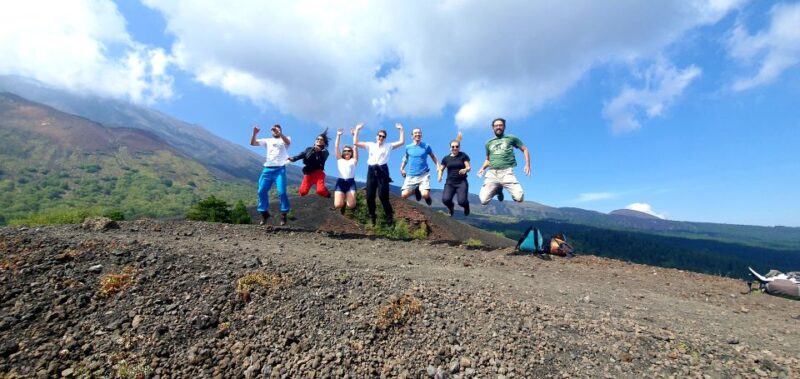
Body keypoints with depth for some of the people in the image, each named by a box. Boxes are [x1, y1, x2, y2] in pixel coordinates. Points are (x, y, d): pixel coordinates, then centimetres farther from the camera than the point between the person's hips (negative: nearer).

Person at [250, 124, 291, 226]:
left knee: (282, 191, -14)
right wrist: (254, 133, -5)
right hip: (267, 169, 4)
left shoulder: (284, 139, 13)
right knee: (262, 191, 0)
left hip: (280, 169, -4)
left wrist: (279, 133, -26)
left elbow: (288, 142, -13)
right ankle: (264, 212, 14)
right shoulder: (267, 141, 21)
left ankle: (284, 214, -3)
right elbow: (252, 143, 12)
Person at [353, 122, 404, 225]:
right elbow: (355, 143, 12)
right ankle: (372, 216, 18)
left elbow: (402, 142, 8)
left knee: (383, 195, -10)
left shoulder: (388, 146, 14)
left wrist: (401, 129, 5)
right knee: (370, 196, 1)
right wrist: (357, 129, 9)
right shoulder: (370, 145, 17)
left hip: (382, 171, -2)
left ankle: (389, 215, 9)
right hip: (371, 171, 2)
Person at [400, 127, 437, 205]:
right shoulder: (408, 147, 5)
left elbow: (433, 156, 14)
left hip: (424, 175, -2)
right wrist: (402, 168, 10)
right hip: (411, 176, 2)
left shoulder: (426, 146, 1)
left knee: (425, 195, -23)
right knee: (404, 195, -13)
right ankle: (416, 190, 20)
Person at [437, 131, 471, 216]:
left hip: (462, 182, -2)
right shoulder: (446, 158, 8)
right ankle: (450, 207, 20)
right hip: (450, 183, 2)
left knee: (462, 201, -19)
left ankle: (466, 205, 25)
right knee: (445, 199, -21)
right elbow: (441, 169, 15)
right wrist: (440, 176, -5)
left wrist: (465, 170, -27)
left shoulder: (463, 155, 0)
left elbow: (469, 167, -4)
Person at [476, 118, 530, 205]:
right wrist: (482, 168, 11)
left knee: (519, 198, -23)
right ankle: (498, 190, 17)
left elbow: (525, 149, 18)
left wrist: (527, 164, 2)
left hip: (506, 172, -2)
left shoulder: (511, 138, 15)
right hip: (491, 173, 3)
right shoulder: (489, 143, 23)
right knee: (483, 201, -14)